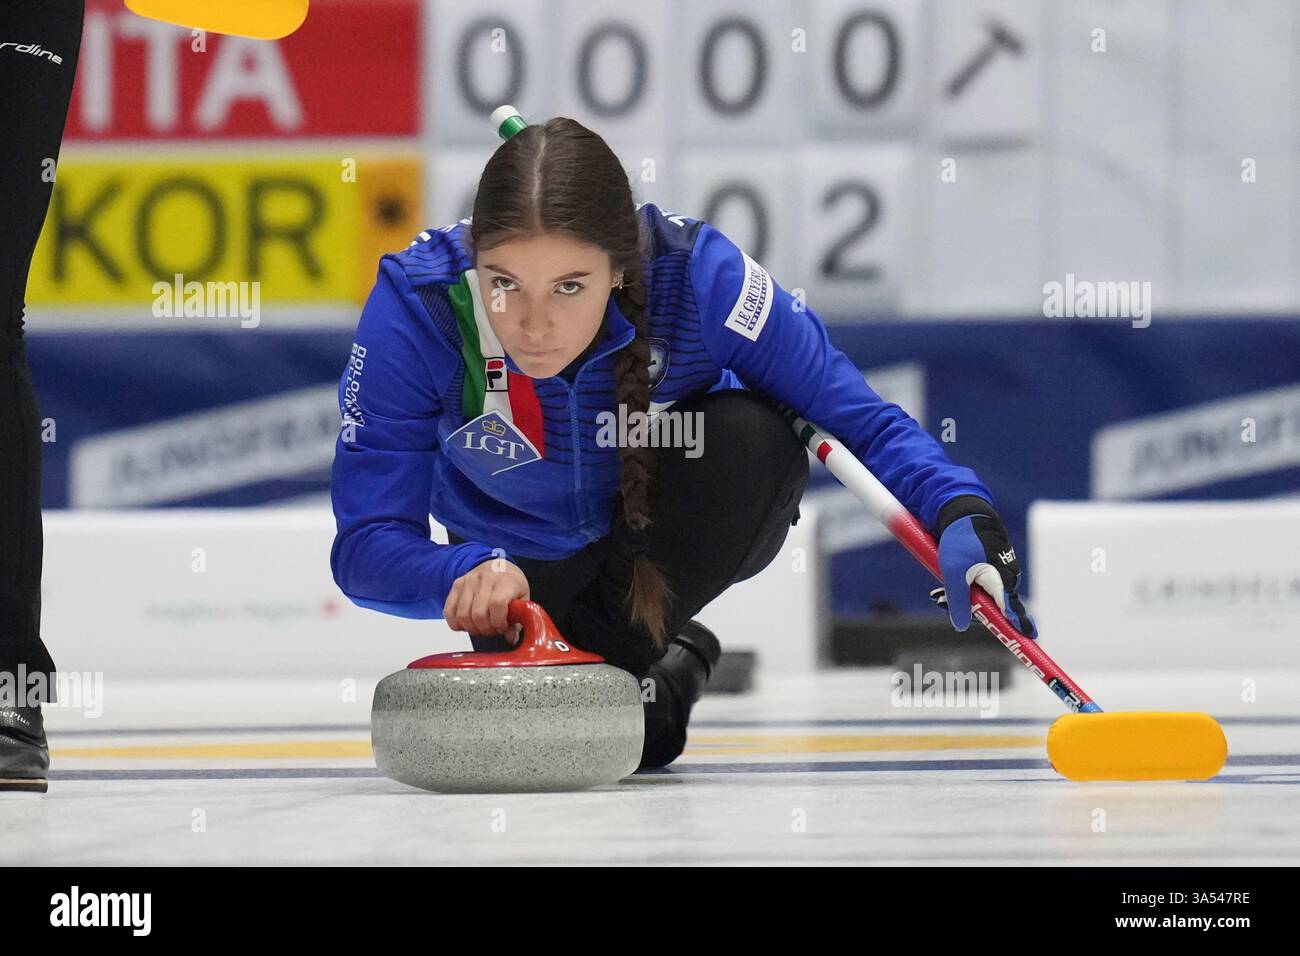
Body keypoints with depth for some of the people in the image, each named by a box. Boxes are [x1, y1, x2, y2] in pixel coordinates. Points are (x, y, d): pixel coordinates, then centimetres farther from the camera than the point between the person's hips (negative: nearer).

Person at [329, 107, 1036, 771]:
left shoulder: (698, 275, -33)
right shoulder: (415, 305, -32)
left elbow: (858, 416, -25)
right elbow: (366, 544, -29)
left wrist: (960, 511, -44)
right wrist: (466, 574, -51)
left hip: (676, 531, -1)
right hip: (528, 563, 1)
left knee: (753, 434, -32)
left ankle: (616, 653, -11)